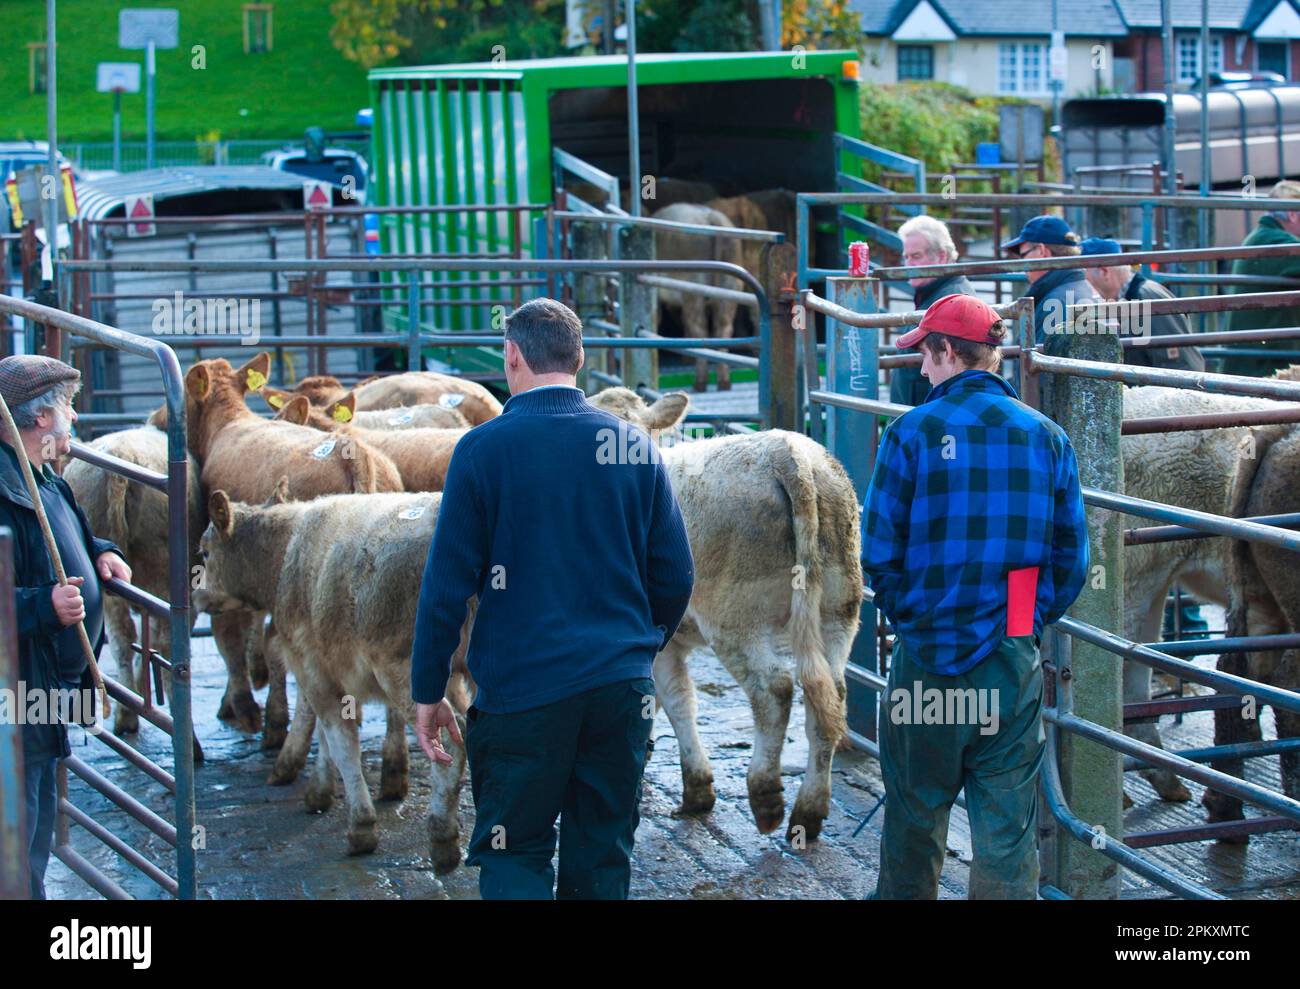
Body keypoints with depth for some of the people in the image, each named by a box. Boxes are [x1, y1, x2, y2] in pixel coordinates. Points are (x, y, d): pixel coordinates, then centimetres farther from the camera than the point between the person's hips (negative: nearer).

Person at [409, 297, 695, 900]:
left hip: (522, 688, -3)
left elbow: (446, 584, -7)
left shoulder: (484, 449, -7)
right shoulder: (634, 446, 4)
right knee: (602, 862, 14)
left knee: (515, 859, 7)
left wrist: (427, 693, 1)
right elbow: (675, 576, 7)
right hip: (622, 689, 4)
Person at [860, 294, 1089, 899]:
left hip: (926, 656, -1)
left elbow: (879, 551, -7)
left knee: (913, 816, 14)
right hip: (1014, 664, 2)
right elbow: (1072, 556, 3)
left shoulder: (912, 431, -8)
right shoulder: (1046, 437, 1)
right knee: (1008, 827, 6)